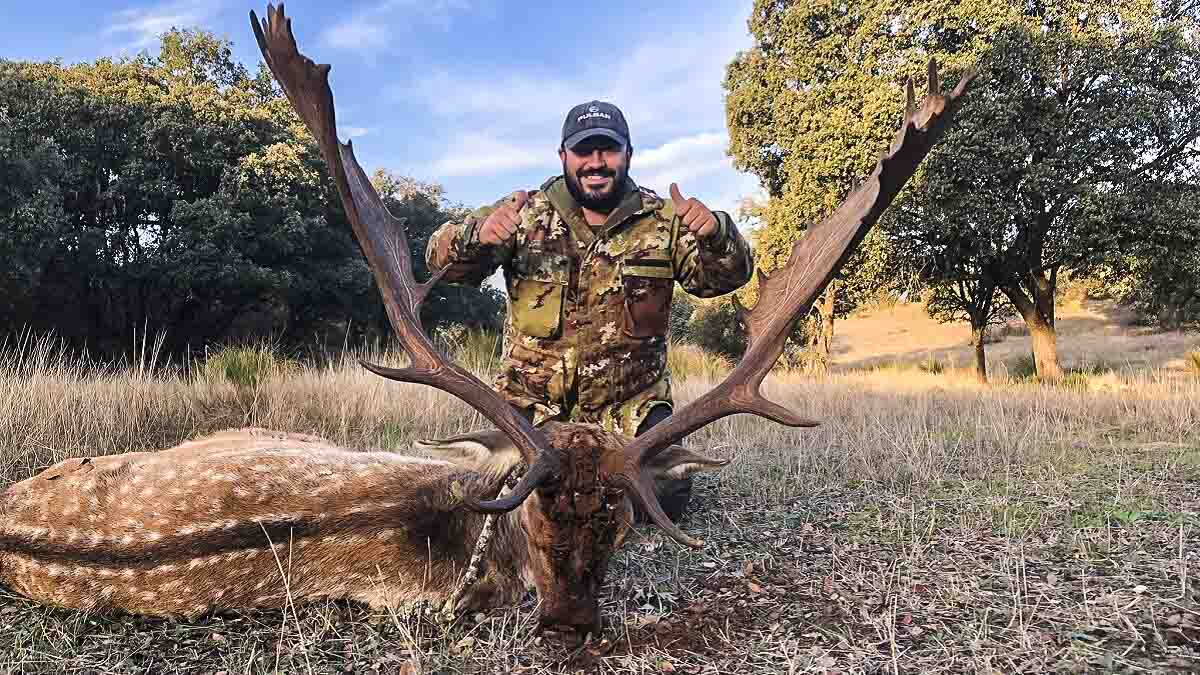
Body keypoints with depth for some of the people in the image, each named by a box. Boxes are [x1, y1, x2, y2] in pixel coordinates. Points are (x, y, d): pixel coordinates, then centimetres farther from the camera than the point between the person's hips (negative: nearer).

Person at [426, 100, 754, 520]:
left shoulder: (663, 221, 0)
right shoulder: (526, 213, -3)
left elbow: (725, 277, -6)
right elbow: (442, 259, -8)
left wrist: (714, 234, -29)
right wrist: (478, 235, -33)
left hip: (632, 407, 1)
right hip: (533, 406, 0)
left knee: (667, 499, -10)